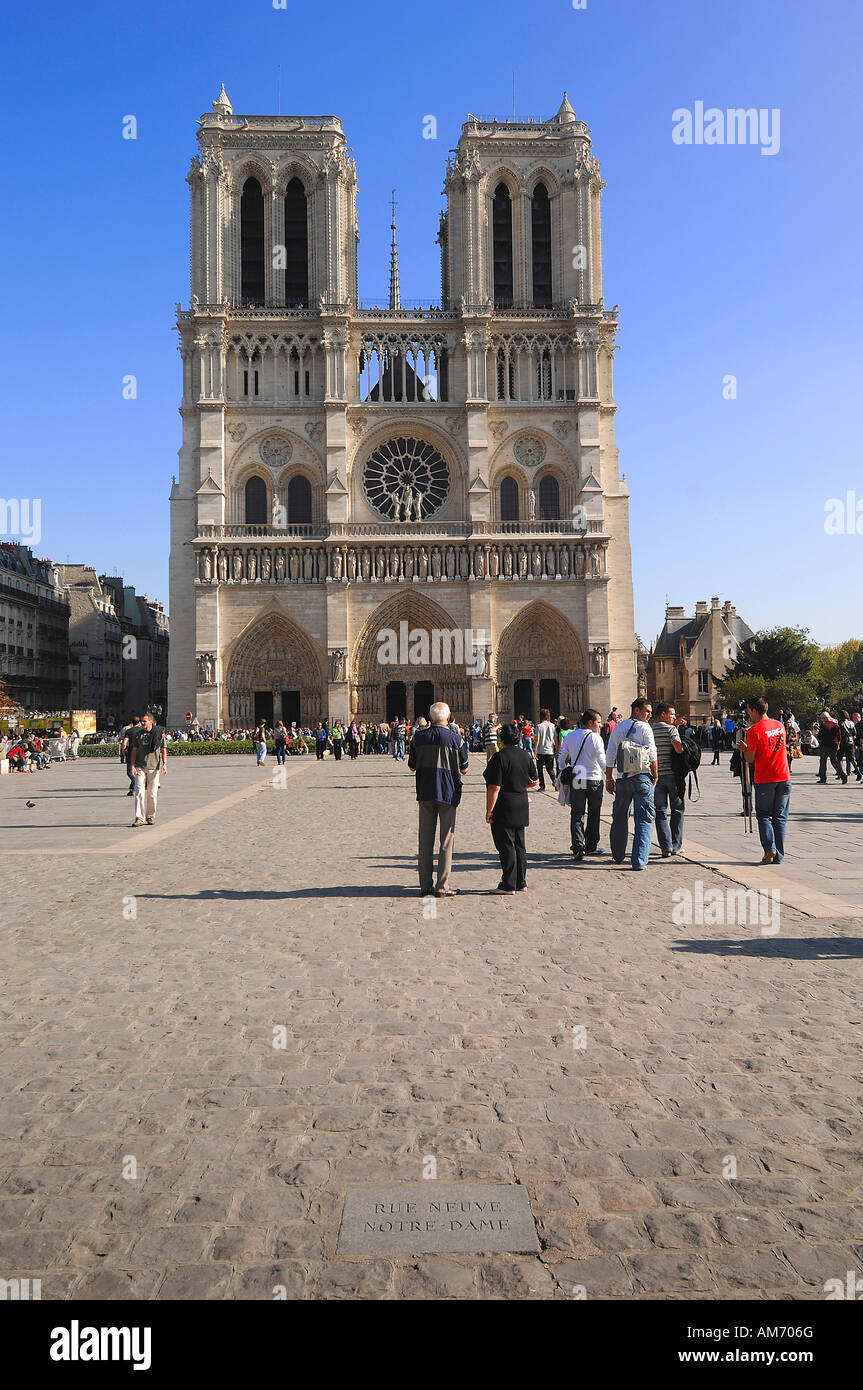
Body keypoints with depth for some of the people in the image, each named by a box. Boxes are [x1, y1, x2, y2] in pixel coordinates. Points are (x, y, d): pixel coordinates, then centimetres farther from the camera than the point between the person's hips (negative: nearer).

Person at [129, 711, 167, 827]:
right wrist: (132, 765, 0)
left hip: (154, 767, -1)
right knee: (139, 792, -7)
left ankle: (151, 816, 18)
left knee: (152, 793, 4)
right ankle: (139, 818, -7)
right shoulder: (138, 733, 6)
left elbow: (163, 750, 3)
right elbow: (134, 750, 8)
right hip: (140, 767, 1)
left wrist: (164, 764, -7)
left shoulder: (159, 733, 0)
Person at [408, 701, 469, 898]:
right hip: (448, 792, -2)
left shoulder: (418, 737, 0)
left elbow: (412, 767, 8)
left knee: (425, 841, 9)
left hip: (425, 792, 2)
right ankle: (442, 887, 4)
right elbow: (463, 770, 2)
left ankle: (425, 885, 11)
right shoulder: (456, 738, -7)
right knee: (446, 841, 4)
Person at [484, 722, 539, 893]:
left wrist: (489, 811, -13)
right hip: (521, 807, 7)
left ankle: (509, 885, 3)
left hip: (503, 809, -7)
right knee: (519, 845, 15)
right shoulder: (526, 755, 6)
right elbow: (535, 782, 14)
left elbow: (494, 788, -18)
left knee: (506, 846, -1)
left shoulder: (499, 757, -15)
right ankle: (521, 883, 20)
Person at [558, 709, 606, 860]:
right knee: (593, 816, 12)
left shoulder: (569, 736, 5)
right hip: (594, 779, -3)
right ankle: (591, 846, 21)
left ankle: (578, 848, -9)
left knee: (577, 815, 2)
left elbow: (561, 759, 8)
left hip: (576, 780, 3)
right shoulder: (595, 738, -9)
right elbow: (602, 761, -14)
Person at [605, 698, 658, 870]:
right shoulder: (644, 727, -5)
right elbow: (652, 755, -8)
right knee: (644, 820, -2)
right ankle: (639, 860, -8)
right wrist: (655, 777, 2)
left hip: (622, 778, 5)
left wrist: (609, 779, 16)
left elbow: (610, 756, 10)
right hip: (642, 778, -5)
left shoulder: (618, 728, 9)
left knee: (620, 818, 17)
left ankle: (618, 855, 29)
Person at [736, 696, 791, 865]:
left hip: (764, 780, -5)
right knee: (780, 817, 9)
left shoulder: (754, 730, -12)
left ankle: (769, 848, -8)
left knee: (763, 815, 9)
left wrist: (744, 748, 10)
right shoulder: (780, 725, 7)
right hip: (784, 778, 5)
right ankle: (779, 855, 8)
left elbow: (750, 759, -10)